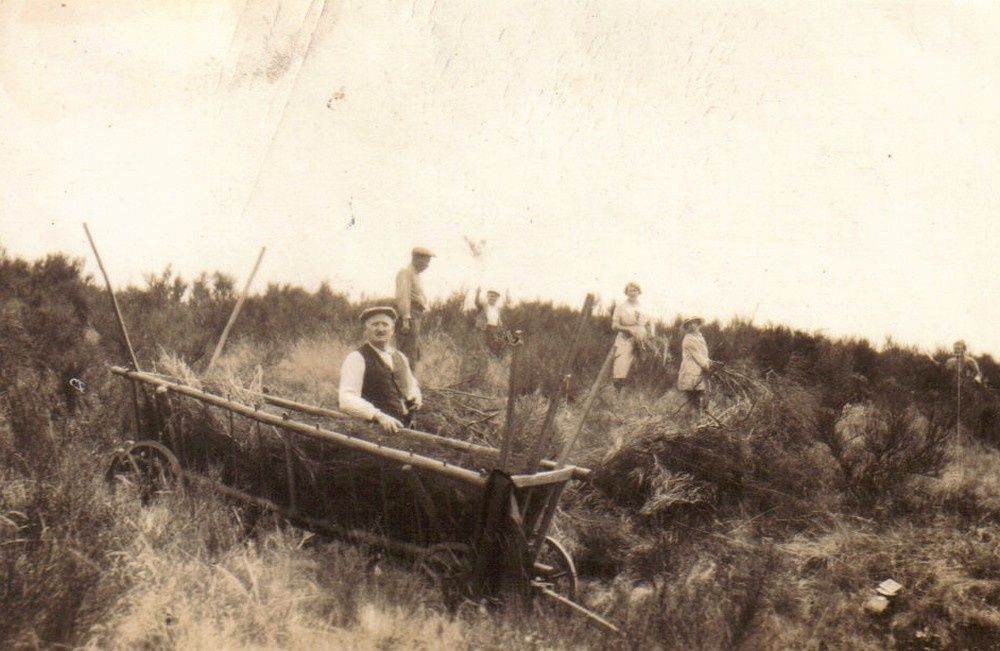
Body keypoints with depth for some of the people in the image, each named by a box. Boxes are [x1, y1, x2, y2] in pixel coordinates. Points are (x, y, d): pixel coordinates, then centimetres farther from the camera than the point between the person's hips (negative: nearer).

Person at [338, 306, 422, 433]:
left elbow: (411, 385, 31)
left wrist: (415, 396, 7)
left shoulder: (400, 358, 16)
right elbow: (347, 399, -17)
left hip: (404, 429, 5)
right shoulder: (356, 358, -5)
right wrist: (378, 416, -28)